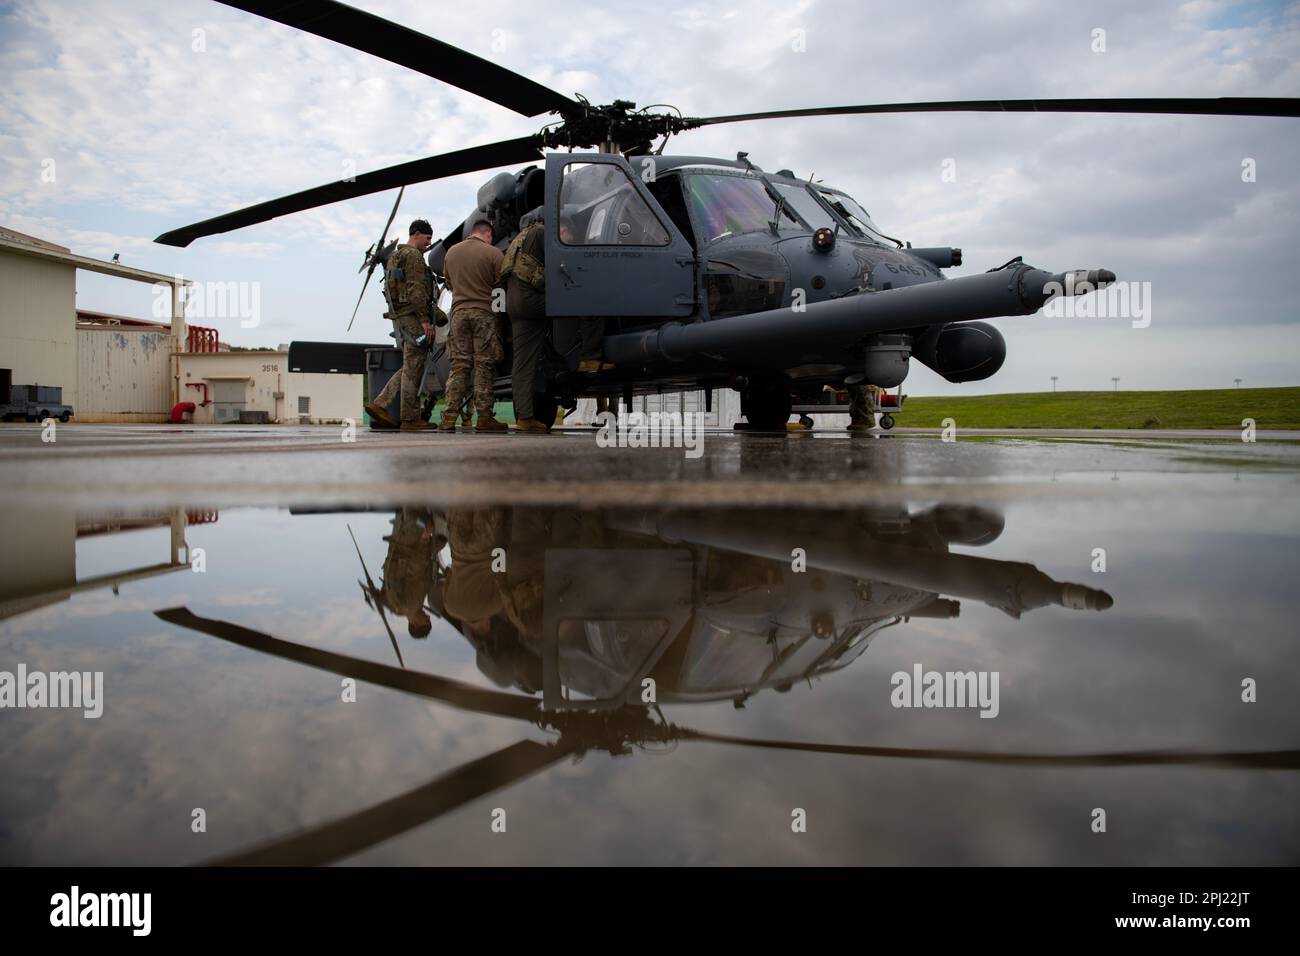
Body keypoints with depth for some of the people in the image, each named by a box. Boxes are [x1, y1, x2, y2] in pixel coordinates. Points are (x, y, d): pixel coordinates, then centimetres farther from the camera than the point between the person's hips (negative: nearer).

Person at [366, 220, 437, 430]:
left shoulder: (394, 256, 23)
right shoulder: (413, 255, -8)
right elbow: (415, 290, -18)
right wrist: (425, 320, -21)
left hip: (398, 316, 10)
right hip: (412, 316, -10)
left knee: (409, 367, 12)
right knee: (413, 368, -7)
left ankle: (379, 404, 5)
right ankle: (411, 418, -4)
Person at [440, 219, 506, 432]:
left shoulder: (451, 252, 11)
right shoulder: (493, 253, -4)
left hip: (458, 312, 4)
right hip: (483, 312, -4)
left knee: (459, 365, 7)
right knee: (484, 365, 0)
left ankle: (449, 416, 1)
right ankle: (484, 417, 1)